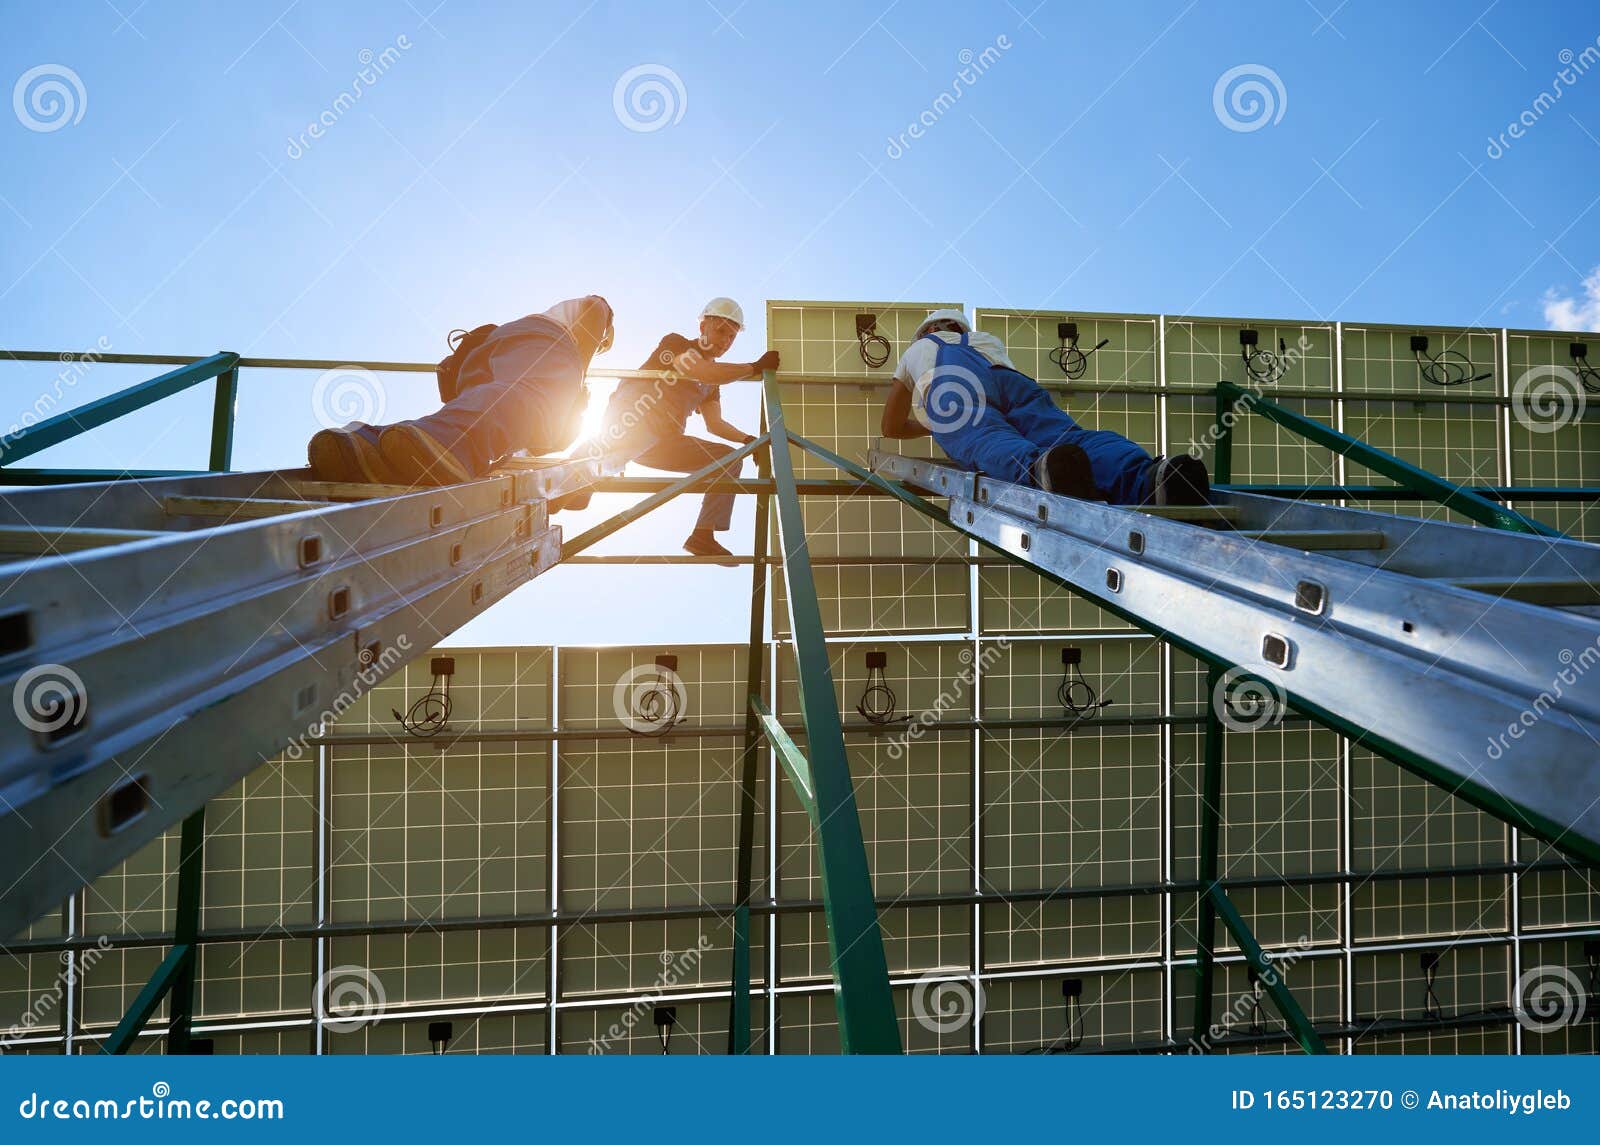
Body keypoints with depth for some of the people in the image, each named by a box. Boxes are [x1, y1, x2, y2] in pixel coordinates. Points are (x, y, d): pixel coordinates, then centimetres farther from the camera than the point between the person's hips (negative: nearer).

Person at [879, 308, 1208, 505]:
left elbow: (891, 428, 47)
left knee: (989, 444, -32)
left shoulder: (917, 349, 43)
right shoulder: (989, 339, 49)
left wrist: (932, 428, 65)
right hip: (1013, 379, 2)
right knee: (1068, 435, -23)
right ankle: (1150, 477, -54)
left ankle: (1040, 469, -67)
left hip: (949, 390, -2)